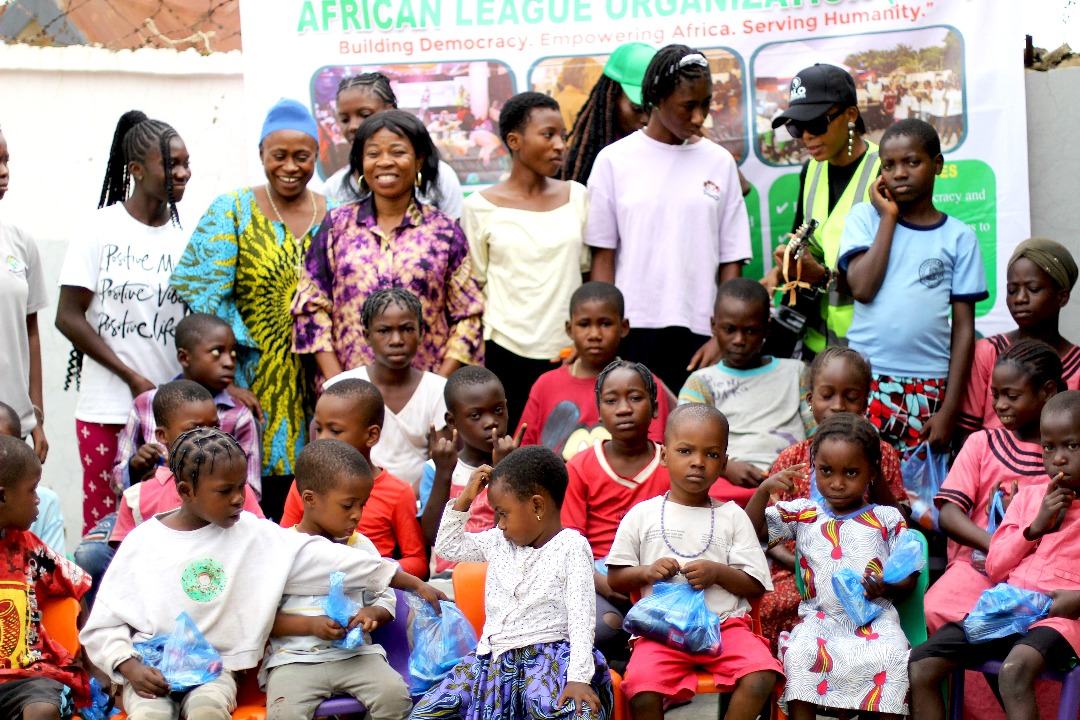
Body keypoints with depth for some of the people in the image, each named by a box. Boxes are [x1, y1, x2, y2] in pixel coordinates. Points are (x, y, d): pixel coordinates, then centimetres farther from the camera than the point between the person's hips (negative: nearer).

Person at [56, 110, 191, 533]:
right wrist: (133, 378, -9)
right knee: (103, 522, -1)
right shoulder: (100, 230, -1)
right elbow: (68, 317, -4)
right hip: (107, 408, -2)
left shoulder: (186, 234, 8)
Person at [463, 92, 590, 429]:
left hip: (569, 351, 2)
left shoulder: (576, 196, 8)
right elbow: (475, 287, 6)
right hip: (508, 352, -2)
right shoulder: (481, 206, 0)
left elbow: (588, 274, 14)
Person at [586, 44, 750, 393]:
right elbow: (602, 256, 3)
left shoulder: (719, 162, 8)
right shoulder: (614, 160, 3)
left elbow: (731, 260, 7)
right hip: (632, 328, -1)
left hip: (698, 333, 1)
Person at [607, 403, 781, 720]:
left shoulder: (732, 516, 11)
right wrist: (646, 572, -7)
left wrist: (718, 572, -9)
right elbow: (615, 578, 13)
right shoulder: (642, 515, 10)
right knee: (642, 689, -29)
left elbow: (756, 585, 9)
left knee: (761, 677, -28)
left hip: (725, 625, 1)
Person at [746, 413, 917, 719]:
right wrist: (763, 490, -4)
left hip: (876, 616, -1)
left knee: (891, 657, -32)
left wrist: (887, 587, -12)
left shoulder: (888, 519, 12)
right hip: (820, 617, 1)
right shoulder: (802, 515, 15)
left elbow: (909, 577, 10)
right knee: (799, 653, -31)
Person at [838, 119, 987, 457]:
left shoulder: (959, 237, 6)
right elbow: (862, 288, -10)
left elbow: (964, 326, 3)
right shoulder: (865, 218, 7)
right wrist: (889, 216, -3)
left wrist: (949, 409, -5)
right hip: (864, 378, 0)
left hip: (929, 389, 0)